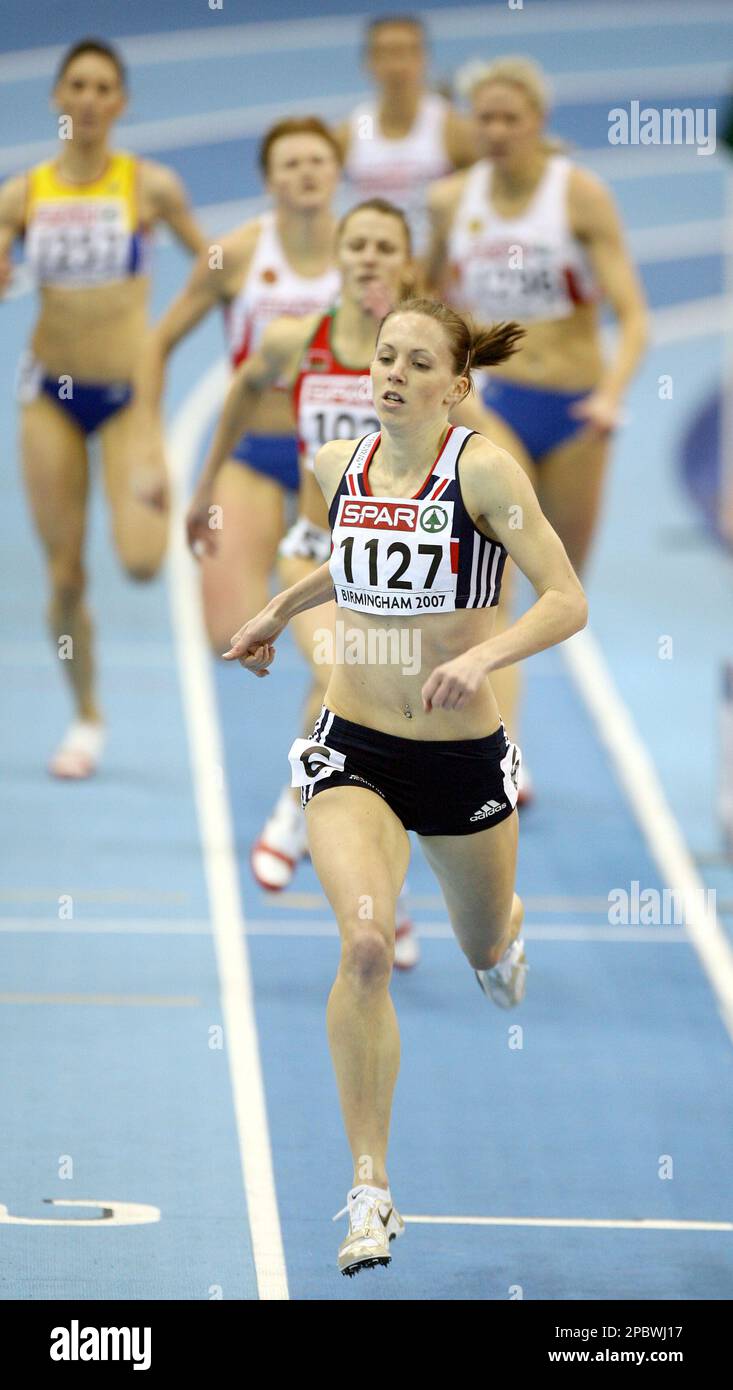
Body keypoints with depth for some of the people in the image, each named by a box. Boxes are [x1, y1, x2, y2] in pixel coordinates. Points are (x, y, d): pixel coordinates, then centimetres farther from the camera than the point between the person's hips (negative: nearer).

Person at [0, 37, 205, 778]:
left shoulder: (149, 186, -4)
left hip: (128, 388, -2)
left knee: (139, 560, -18)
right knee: (64, 573, 2)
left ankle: (160, 497, 19)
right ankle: (86, 719, 21)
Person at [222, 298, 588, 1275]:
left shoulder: (482, 469, -15)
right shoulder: (339, 466, -1)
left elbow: (567, 601, -20)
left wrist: (482, 655, -34)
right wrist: (278, 611, 23)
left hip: (464, 755, -1)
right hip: (354, 751, 1)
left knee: (487, 950, 22)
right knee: (366, 945, -24)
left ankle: (506, 927, 65)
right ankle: (371, 1192, -18)